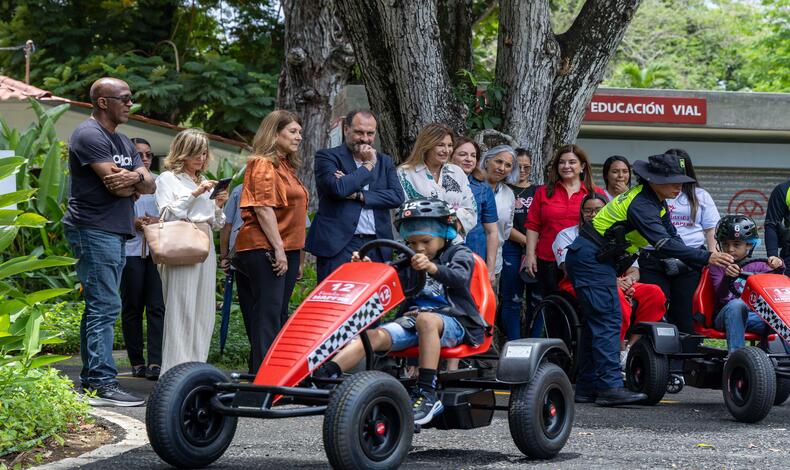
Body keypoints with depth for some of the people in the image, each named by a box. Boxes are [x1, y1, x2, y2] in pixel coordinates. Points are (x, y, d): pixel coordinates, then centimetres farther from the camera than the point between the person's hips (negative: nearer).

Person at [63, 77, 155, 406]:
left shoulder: (122, 141, 20)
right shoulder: (89, 135, -9)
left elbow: (150, 186, 10)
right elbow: (116, 185, -19)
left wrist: (137, 176, -11)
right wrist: (138, 182, -1)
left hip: (116, 234, 10)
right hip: (94, 230, -10)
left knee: (98, 308, 11)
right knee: (105, 306, -13)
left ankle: (89, 379, 15)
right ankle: (103, 384, -15)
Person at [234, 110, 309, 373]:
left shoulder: (286, 166, 21)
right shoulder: (263, 164, -9)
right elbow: (263, 209, -17)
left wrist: (297, 257, 23)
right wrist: (278, 249, -21)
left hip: (286, 251, 9)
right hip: (265, 250, -9)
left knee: (279, 314, 10)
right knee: (268, 313, -11)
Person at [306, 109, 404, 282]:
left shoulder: (385, 161, 17)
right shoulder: (327, 157, 2)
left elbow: (397, 196, 2)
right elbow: (338, 188, -16)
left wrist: (358, 195, -8)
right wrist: (368, 165, -4)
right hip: (339, 246, -4)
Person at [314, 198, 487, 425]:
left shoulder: (458, 254, 8)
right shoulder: (408, 262, 24)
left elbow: (460, 278, -15)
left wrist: (432, 268, -36)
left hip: (452, 321, -4)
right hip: (411, 319, 4)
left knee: (426, 319, -39)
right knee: (374, 335, -24)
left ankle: (427, 393, -42)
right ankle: (322, 374, -43)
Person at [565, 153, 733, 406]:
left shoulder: (656, 202, 9)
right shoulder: (640, 204, -23)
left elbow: (672, 237, 11)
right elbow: (664, 243, -32)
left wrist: (703, 259, -2)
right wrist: (706, 257, -36)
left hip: (592, 259, 11)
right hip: (591, 259, -11)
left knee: (595, 321, 11)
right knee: (608, 320, -16)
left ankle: (586, 388, 14)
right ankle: (610, 387, -21)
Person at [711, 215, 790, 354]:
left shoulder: (757, 266, 16)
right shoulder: (718, 267, 6)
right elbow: (721, 297, -10)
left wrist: (778, 267, -20)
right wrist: (728, 278, -30)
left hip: (754, 317, 2)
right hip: (728, 317, -2)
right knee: (736, 304, -36)